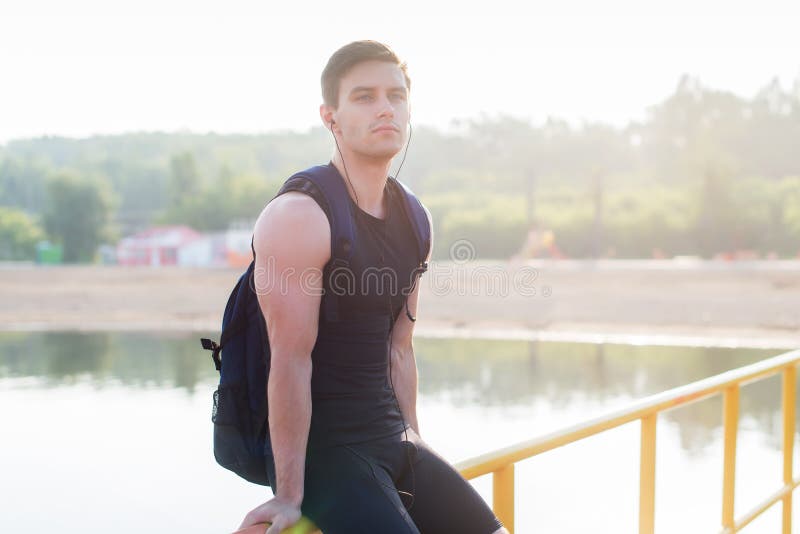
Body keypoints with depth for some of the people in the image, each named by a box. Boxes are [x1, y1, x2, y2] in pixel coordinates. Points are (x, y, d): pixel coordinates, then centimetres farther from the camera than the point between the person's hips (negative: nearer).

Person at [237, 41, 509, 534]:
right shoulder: (297, 218, -16)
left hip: (391, 438, 8)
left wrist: (412, 438, 15)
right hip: (320, 445, -7)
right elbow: (292, 358, -19)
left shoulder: (412, 220, 8)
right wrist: (289, 494, -19)